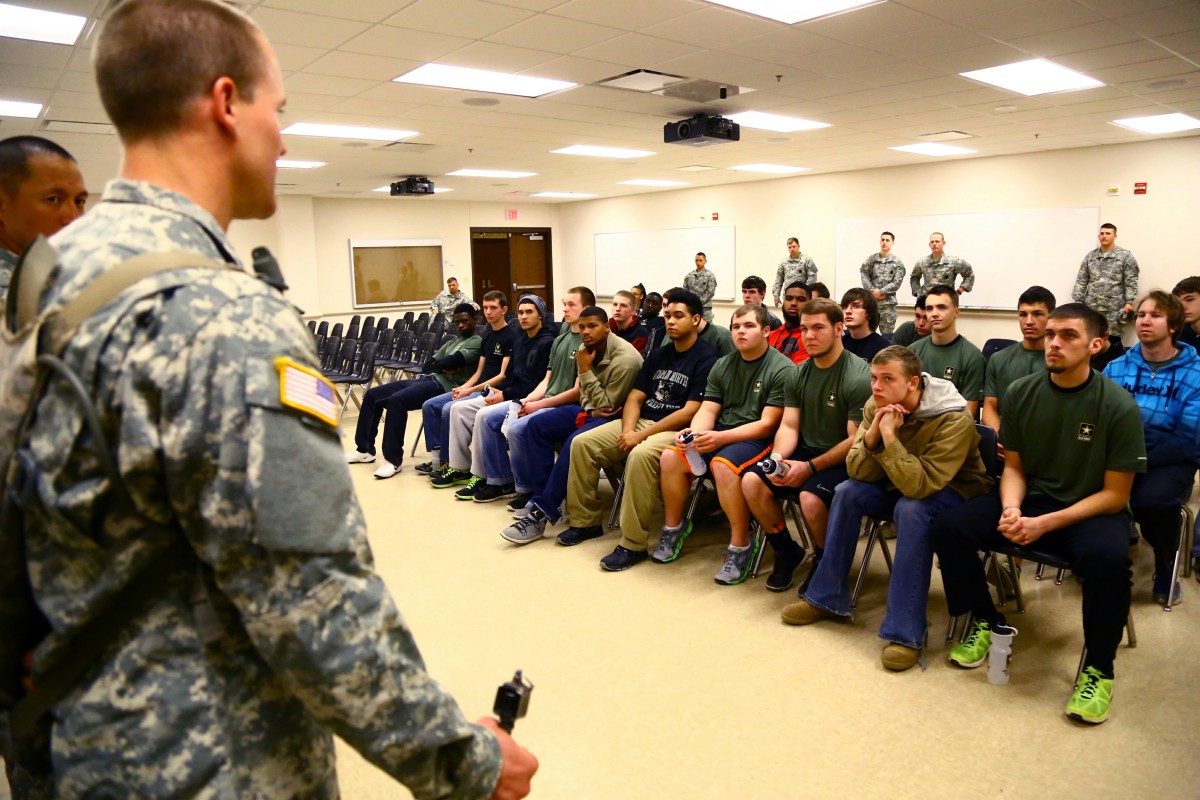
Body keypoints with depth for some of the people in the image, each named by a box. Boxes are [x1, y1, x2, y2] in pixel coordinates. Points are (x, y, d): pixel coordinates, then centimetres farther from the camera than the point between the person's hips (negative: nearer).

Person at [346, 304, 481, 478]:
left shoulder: (477, 343, -1)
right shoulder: (452, 342, 25)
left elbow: (451, 361, -17)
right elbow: (426, 366, 15)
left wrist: (436, 365, 4)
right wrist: (443, 367, -5)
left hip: (443, 386, -9)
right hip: (426, 379, 9)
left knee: (396, 399, -33)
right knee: (372, 395, 3)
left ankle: (394, 459, -24)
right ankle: (365, 449, 12)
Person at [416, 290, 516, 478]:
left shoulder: (511, 335, -8)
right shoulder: (487, 333, 17)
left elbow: (504, 375, -15)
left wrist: (471, 390, -16)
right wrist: (463, 387, -1)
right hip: (477, 388, 9)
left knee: (449, 409, -27)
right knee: (429, 405, -3)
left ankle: (446, 462, -13)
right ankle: (436, 458, -3)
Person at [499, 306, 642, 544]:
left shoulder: (625, 359, -22)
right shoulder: (588, 350, 2)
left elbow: (608, 407, -19)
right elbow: (585, 396, 11)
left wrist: (585, 371, -20)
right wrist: (591, 410, -12)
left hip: (615, 417, -9)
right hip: (592, 411, 9)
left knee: (575, 443, -35)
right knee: (536, 424, -6)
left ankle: (542, 513, -26)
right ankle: (540, 496, -7)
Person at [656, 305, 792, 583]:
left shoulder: (782, 369, -8)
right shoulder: (722, 366, 12)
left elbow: (767, 424, -14)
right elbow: (708, 410, 8)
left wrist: (721, 438, -24)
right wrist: (694, 432, -16)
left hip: (759, 439, -6)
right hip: (719, 434, 6)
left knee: (723, 464, -35)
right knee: (670, 456, -15)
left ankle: (741, 548, -19)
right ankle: (674, 527, 7)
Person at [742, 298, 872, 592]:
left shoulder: (859, 377, -16)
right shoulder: (799, 374, 5)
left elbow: (855, 440, -17)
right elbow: (789, 427, 5)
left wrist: (810, 467, -22)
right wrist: (777, 457, -16)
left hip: (844, 460, -6)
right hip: (806, 450, 6)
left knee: (811, 498, -33)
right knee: (751, 481, -14)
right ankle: (787, 551, 8)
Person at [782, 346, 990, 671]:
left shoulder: (954, 420, -29)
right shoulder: (875, 406, -12)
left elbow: (919, 485, -37)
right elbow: (857, 472, -13)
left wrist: (889, 435, -38)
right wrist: (872, 434, -29)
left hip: (955, 490, -6)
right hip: (900, 484, 6)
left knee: (911, 509, -35)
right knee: (848, 492, -17)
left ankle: (905, 633, -28)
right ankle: (826, 596, -4)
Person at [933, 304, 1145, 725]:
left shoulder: (1119, 406, -14)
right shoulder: (1021, 393, -4)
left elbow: (1115, 495, -11)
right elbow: (1013, 467, 4)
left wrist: (1045, 524, -22)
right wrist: (1010, 509, -17)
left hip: (1092, 511, -3)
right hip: (1030, 499, 4)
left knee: (1107, 557, -36)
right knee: (950, 524, -17)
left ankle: (1099, 667, -11)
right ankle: (986, 622, 6)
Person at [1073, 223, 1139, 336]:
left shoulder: (1126, 256, 4)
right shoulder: (1090, 256, 13)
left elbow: (1131, 282, -2)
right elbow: (1081, 281, 10)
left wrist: (1129, 302, -12)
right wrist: (1078, 302, 1)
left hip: (1114, 309, -3)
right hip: (1091, 307, 3)